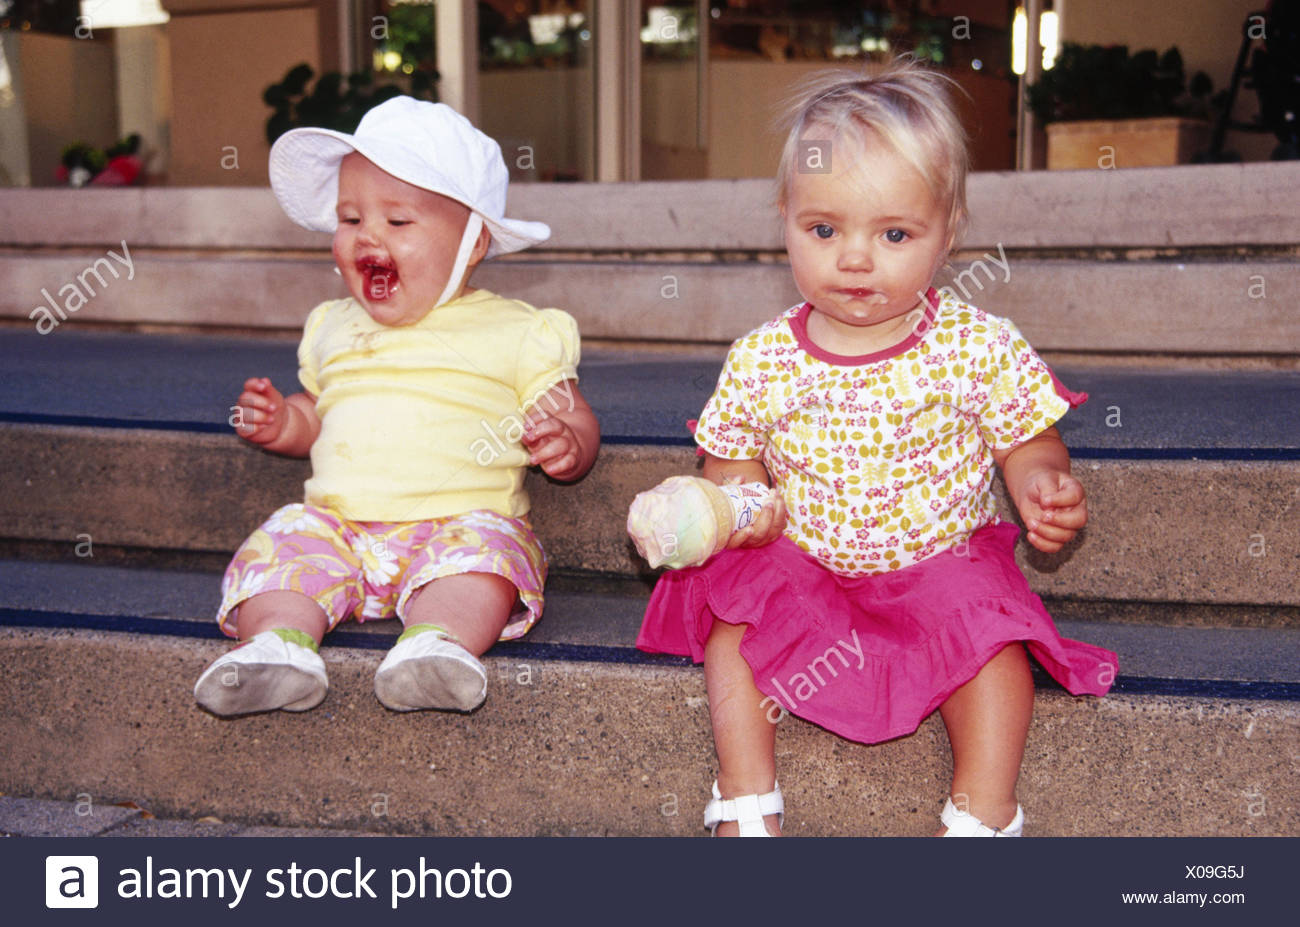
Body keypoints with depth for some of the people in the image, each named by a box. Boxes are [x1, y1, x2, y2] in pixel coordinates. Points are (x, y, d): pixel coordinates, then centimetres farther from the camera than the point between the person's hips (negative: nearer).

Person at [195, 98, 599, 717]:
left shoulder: (514, 334, 5)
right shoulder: (333, 329, 20)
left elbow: (578, 426, 7)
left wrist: (567, 445, -17)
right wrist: (281, 422, 10)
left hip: (459, 522, -4)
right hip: (336, 525, 4)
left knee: (481, 549, -34)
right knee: (281, 545, -22)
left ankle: (439, 640, -54)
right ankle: (279, 643, -41)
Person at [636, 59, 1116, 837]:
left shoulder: (981, 347, -8)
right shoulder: (761, 361, -5)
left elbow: (1027, 444, 1)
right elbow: (732, 463, 6)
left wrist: (1043, 484, -22)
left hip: (941, 565, -1)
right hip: (798, 569, 2)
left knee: (990, 624, -27)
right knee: (730, 613, -21)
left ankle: (983, 815, -17)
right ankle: (747, 803, -11)